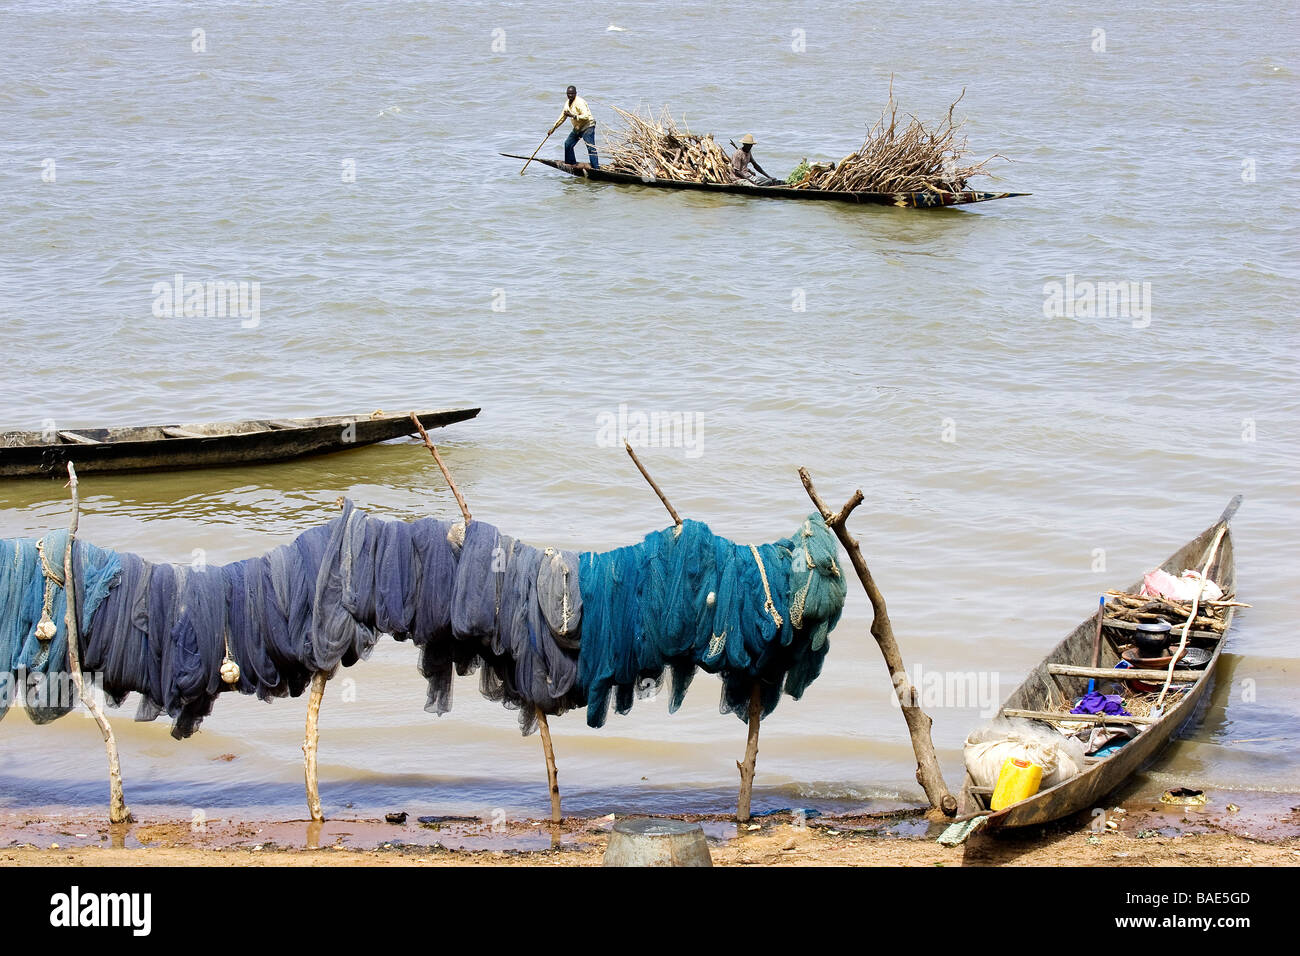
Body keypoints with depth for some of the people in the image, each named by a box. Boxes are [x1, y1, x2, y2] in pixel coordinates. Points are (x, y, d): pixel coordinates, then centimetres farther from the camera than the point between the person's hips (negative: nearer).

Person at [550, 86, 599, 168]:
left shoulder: (579, 102, -20)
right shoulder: (567, 103, 9)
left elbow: (586, 116, -30)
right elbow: (562, 117, 21)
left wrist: (573, 116, -35)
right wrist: (554, 128, 19)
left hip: (587, 127, -10)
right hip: (577, 127, 10)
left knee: (591, 148, -16)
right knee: (568, 144, 16)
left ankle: (596, 168, -20)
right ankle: (572, 163, 30)